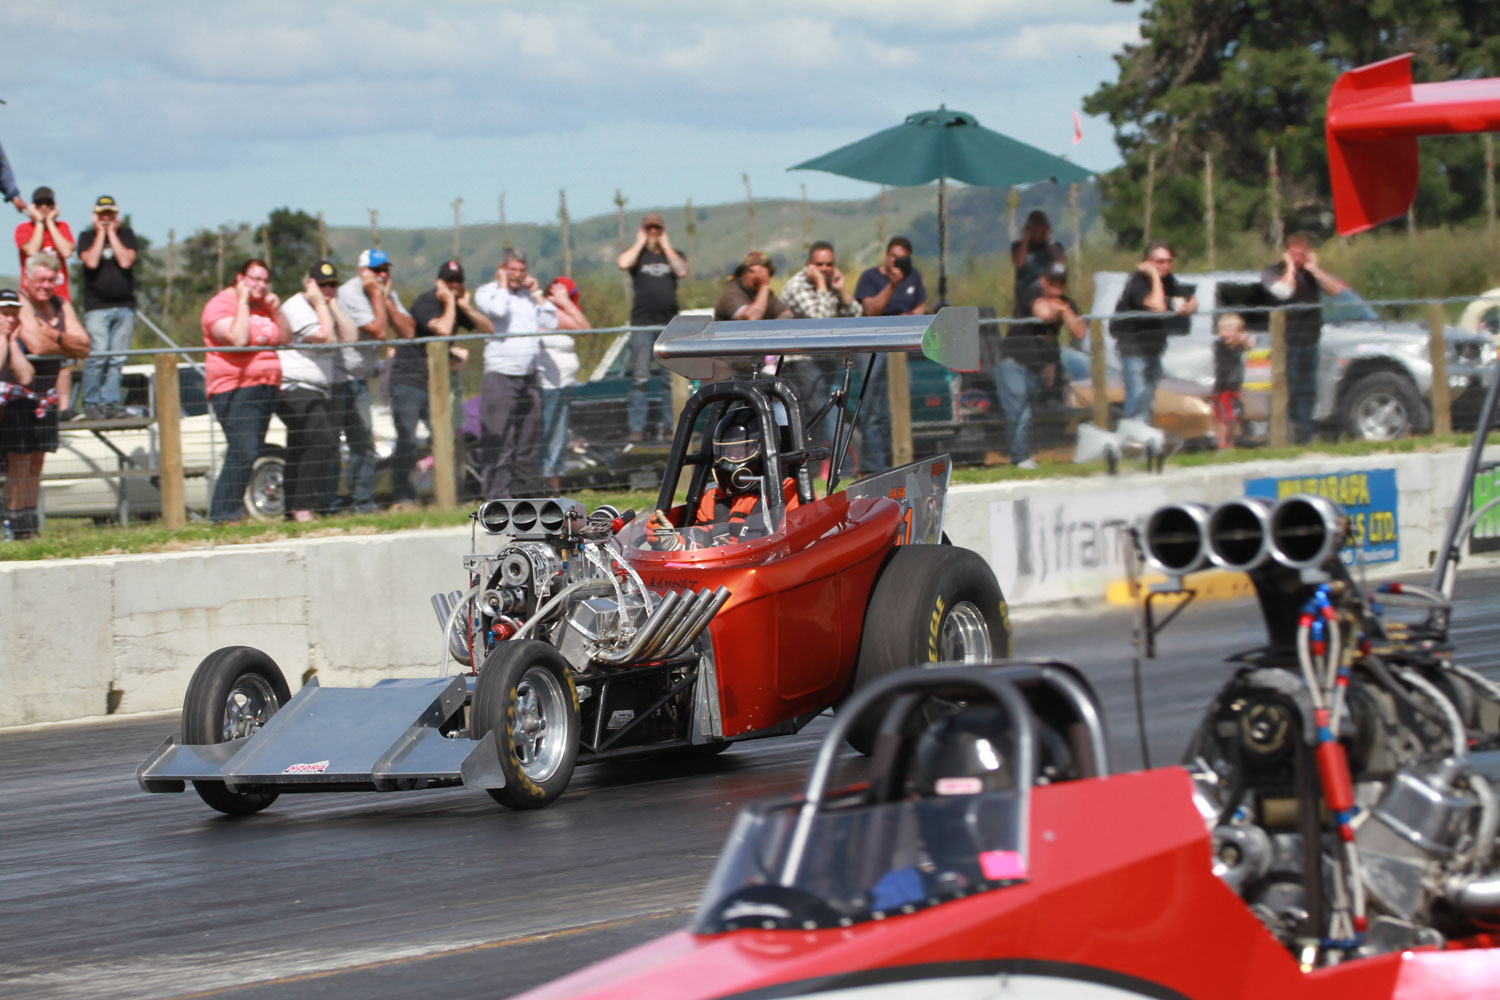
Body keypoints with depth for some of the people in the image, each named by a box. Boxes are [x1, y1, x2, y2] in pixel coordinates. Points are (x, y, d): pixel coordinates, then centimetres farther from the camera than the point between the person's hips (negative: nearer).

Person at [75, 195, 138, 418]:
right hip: (97, 306, -2)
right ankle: (91, 404, -7)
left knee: (118, 359, -1)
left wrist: (112, 233, -3)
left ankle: (110, 402, 3)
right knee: (98, 356, -13)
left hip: (124, 305, 2)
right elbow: (91, 262, -12)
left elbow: (126, 261, -6)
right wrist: (101, 233, -4)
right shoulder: (87, 237, 7)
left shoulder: (126, 234, 11)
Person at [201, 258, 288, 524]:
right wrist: (242, 303, -16)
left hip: (265, 388, 8)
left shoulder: (264, 305, 17)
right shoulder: (221, 304, -7)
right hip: (234, 389, -8)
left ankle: (231, 510, 8)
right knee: (243, 451, -19)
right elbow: (238, 339, -23)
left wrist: (276, 310, 2)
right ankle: (224, 514, -19)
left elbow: (286, 340, 15)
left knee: (250, 454, 5)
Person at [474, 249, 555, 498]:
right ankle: (498, 493, -11)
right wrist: (502, 285, -4)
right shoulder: (486, 292, 3)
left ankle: (526, 489, 13)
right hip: (500, 374, -5)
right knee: (498, 438, -10)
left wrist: (537, 293, 7)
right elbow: (498, 310, -18)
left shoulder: (530, 295, 19)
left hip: (530, 375, 5)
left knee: (529, 440, 7)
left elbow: (551, 322, 10)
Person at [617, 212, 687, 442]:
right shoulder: (636, 253, 11)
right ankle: (636, 427, -8)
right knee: (640, 378, -7)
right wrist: (640, 242, -1)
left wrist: (666, 246, 1)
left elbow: (682, 271, -5)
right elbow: (623, 263, -13)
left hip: (669, 323, 2)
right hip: (642, 324, -2)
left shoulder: (673, 254, 17)